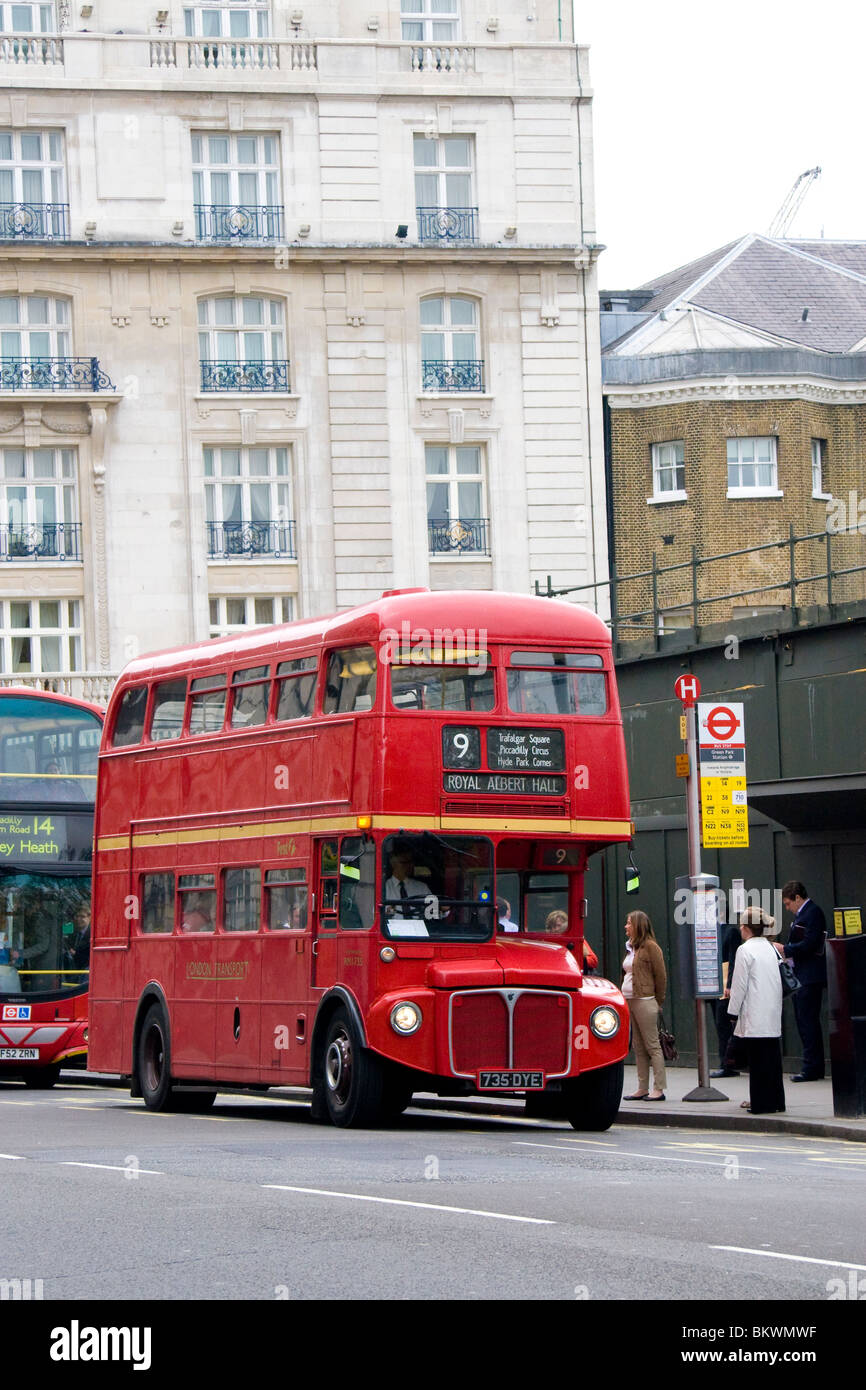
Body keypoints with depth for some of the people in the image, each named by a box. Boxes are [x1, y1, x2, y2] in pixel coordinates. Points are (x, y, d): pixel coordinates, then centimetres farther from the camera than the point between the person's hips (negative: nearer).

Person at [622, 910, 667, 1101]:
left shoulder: (650, 947, -8)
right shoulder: (631, 947, 17)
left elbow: (661, 975, -9)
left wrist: (658, 1003, -5)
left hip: (645, 1002, -9)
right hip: (629, 1002, 9)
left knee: (652, 1046, -6)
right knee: (638, 1047, 10)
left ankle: (659, 1089, -5)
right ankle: (642, 1089, 13)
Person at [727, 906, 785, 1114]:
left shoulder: (745, 950, -10)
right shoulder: (769, 948, 12)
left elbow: (740, 984, -10)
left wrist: (734, 1010, -1)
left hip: (755, 1016, -7)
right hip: (773, 1014, 7)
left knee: (758, 1059, -4)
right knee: (772, 1056, 10)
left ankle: (762, 1103, -3)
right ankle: (775, 1101, 14)